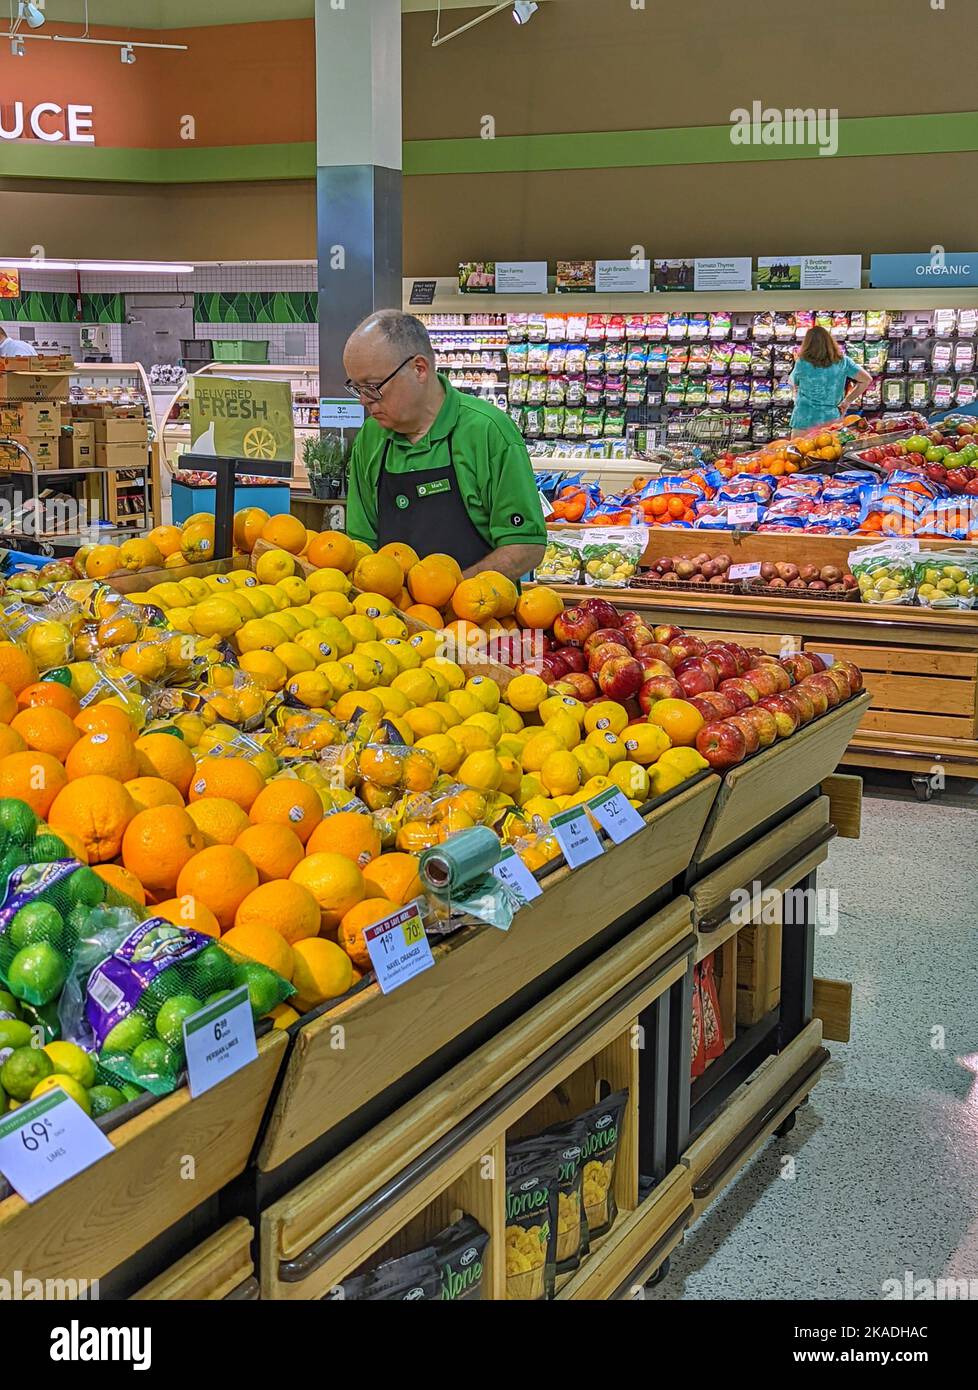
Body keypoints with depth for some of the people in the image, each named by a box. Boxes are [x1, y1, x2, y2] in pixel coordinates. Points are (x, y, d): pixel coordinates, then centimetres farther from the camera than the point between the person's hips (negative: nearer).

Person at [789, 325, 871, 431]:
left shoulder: (802, 364, -9)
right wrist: (846, 402, 9)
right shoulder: (843, 362, -1)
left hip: (805, 422, -3)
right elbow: (866, 379, 5)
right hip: (831, 419, 3)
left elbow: (793, 383, 10)